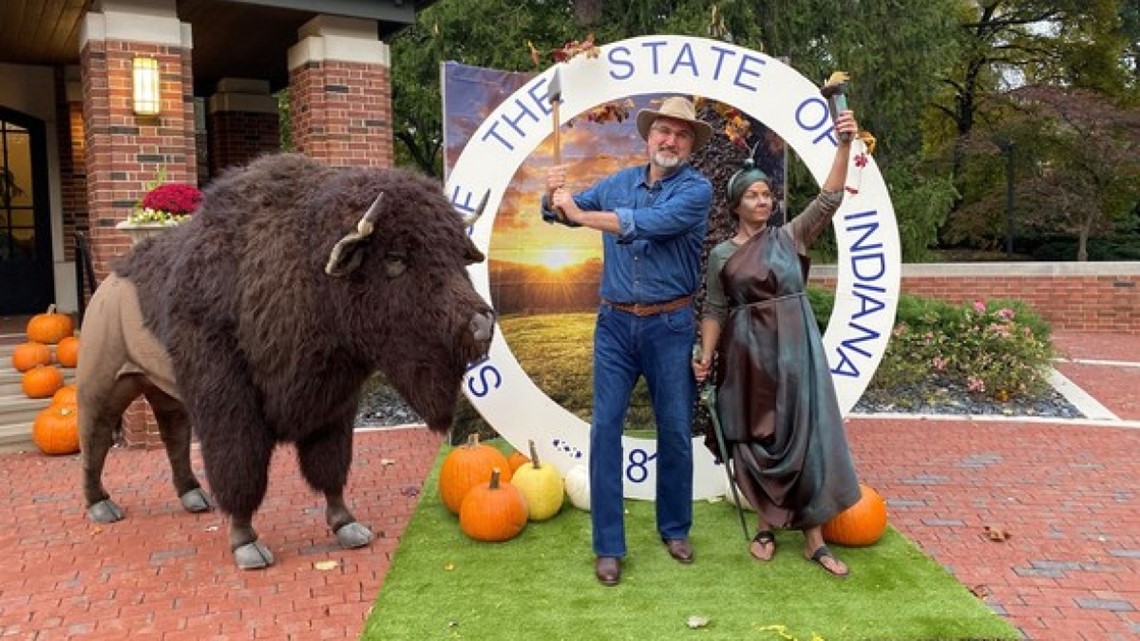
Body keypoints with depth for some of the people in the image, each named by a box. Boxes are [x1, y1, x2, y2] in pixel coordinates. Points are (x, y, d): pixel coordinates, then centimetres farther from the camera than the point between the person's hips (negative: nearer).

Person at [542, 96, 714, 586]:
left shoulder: (696, 189, -6)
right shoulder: (619, 181, 8)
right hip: (615, 323, 3)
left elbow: (648, 223, -23)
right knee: (605, 428, -1)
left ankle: (674, 529, 28)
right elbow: (561, 212, 13)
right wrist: (554, 196, -10)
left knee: (675, 431, 8)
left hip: (670, 325, -2)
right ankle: (608, 545, 8)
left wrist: (579, 213, -20)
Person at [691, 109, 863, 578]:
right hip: (748, 352, 0)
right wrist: (704, 356, -5)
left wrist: (844, 146, -17)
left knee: (805, 437, 0)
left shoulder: (790, 237, 5)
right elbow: (714, 311, 5)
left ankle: (814, 539, 8)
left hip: (794, 348, 0)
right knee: (756, 440, 6)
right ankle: (767, 525, 24)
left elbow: (829, 200, -6)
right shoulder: (721, 254, 4)